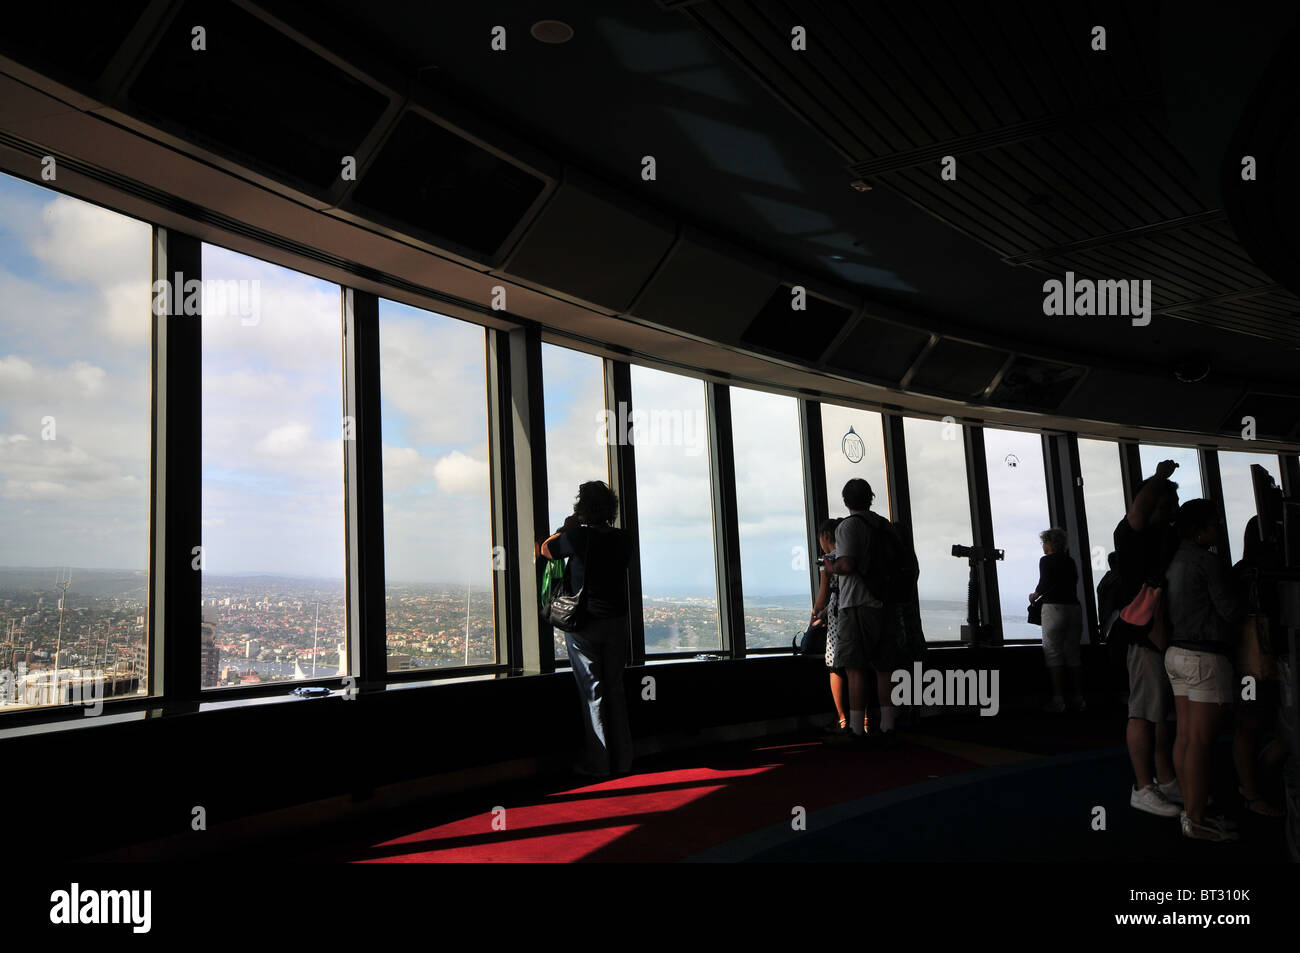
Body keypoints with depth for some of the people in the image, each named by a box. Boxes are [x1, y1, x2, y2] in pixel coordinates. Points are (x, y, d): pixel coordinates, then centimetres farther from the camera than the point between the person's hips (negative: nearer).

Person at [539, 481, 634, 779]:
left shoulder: (577, 537, -14)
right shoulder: (622, 539, -2)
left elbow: (546, 549, 3)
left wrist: (566, 528, 15)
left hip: (583, 624, -4)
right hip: (616, 622, 4)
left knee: (592, 692, 2)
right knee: (615, 690, 12)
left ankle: (598, 762, 5)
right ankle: (622, 759, 16)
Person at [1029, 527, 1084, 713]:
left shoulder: (1047, 560, -4)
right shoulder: (1071, 561, 14)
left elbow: (1044, 584, -12)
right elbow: (1073, 584, 14)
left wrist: (1035, 595, 7)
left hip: (1054, 608, -6)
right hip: (1074, 607, 6)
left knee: (1054, 654, -3)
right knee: (1073, 654, 12)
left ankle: (1058, 699, -8)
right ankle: (1078, 699, 11)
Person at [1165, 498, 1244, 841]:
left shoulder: (1175, 561, 12)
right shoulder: (1208, 561, -14)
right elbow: (1231, 610, -12)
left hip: (1177, 652, 9)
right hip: (1205, 657, -9)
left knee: (1185, 735, 11)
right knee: (1200, 740, -5)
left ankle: (1190, 810, 18)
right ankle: (1196, 820, -1)